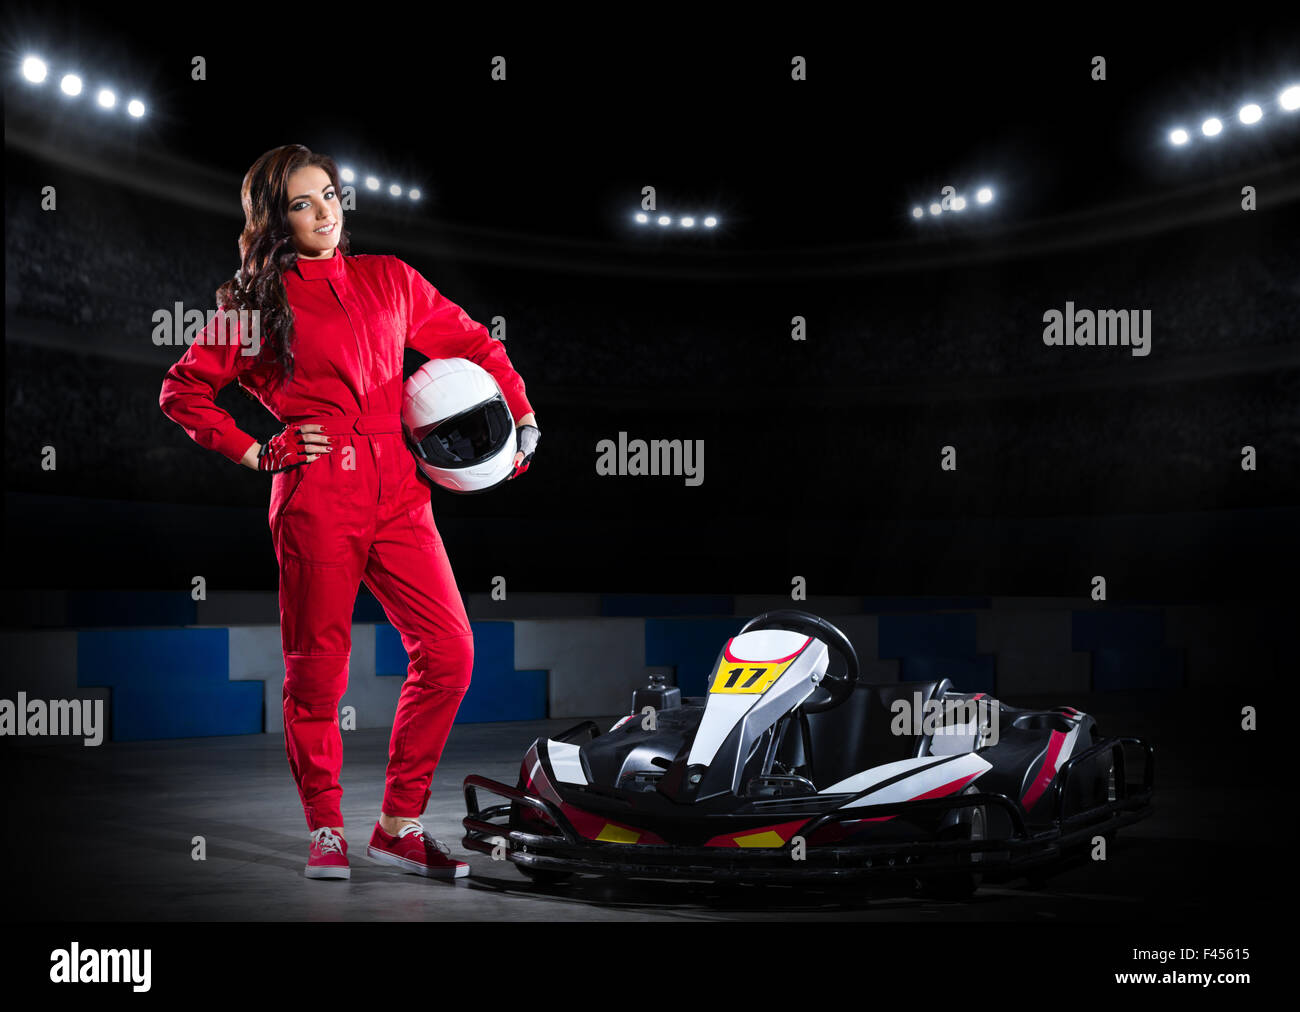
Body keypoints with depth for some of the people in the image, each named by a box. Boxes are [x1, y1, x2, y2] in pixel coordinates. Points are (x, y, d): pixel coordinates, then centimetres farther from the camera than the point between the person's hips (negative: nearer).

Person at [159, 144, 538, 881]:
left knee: (449, 651, -6)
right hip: (315, 500, -3)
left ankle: (401, 824, 7)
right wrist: (255, 453, -1)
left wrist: (521, 411, 13)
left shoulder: (388, 281, 14)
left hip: (397, 492, 3)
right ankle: (326, 832, 18)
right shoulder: (258, 302, 5)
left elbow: (470, 342, 23)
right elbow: (183, 391, 8)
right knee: (319, 669, 0)